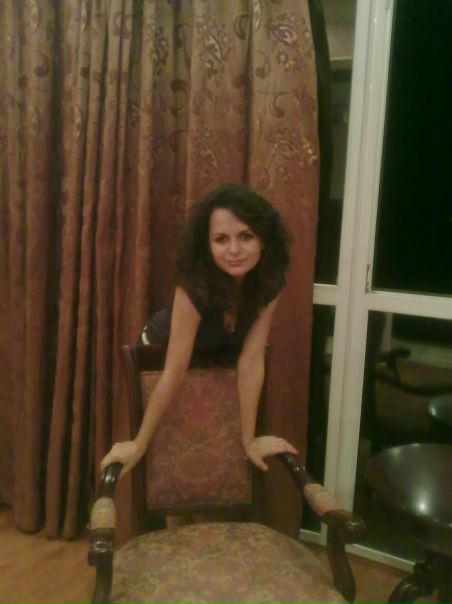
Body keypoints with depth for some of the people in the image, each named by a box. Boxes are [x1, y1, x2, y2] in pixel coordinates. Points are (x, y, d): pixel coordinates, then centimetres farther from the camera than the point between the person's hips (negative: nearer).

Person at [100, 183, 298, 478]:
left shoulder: (271, 281, -28)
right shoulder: (194, 284, -40)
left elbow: (251, 362, -26)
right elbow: (175, 371, -36)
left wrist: (249, 440, -24)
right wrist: (139, 444, -31)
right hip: (160, 352, -3)